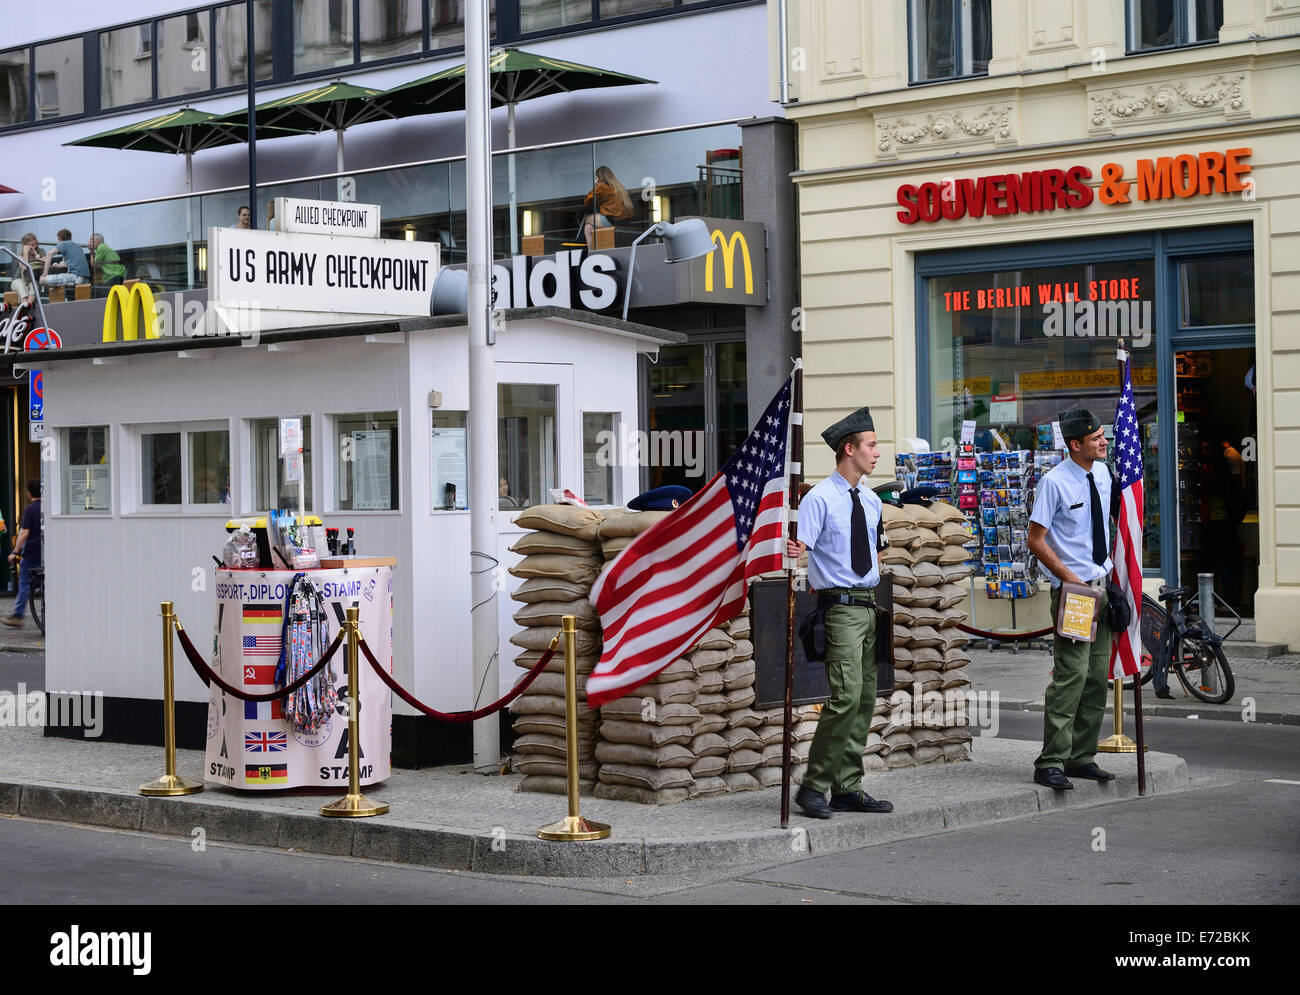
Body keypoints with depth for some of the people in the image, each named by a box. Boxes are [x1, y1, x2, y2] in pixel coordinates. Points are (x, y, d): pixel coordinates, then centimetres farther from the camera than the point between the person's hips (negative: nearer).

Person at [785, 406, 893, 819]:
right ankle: (813, 787, -9)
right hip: (840, 606, -8)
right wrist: (794, 551, -39)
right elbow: (800, 547, -18)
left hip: (870, 605, 8)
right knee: (846, 696, -17)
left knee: (866, 698, 8)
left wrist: (878, 574, 14)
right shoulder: (819, 499, -9)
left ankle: (848, 788, 15)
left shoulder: (871, 501, 15)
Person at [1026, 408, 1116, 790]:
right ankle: (1051, 764, -10)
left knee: (1097, 676, 9)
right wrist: (1071, 579, -16)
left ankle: (1081, 758, 18)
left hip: (1103, 584, 8)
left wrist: (1111, 573, 13)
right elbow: (1036, 541, -12)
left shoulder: (1102, 473, 8)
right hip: (1073, 588, -8)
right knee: (1071, 675, -13)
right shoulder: (1054, 482, -14)